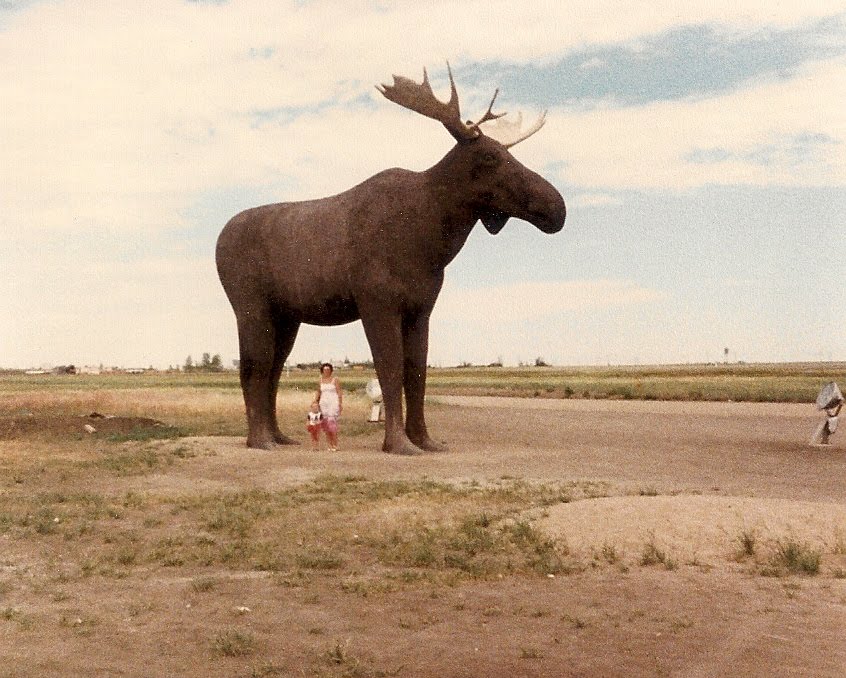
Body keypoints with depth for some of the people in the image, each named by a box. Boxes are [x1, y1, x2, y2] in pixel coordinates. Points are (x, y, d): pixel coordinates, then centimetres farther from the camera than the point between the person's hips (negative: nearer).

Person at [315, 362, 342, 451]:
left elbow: (339, 393, -3)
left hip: (333, 403, -5)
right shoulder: (320, 381, 12)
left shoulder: (335, 380, 0)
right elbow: (318, 393, 19)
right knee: (325, 424, 0)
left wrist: (341, 404, -10)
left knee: (332, 422, -14)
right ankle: (330, 445, 6)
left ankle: (335, 445, -10)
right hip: (323, 403, 5)